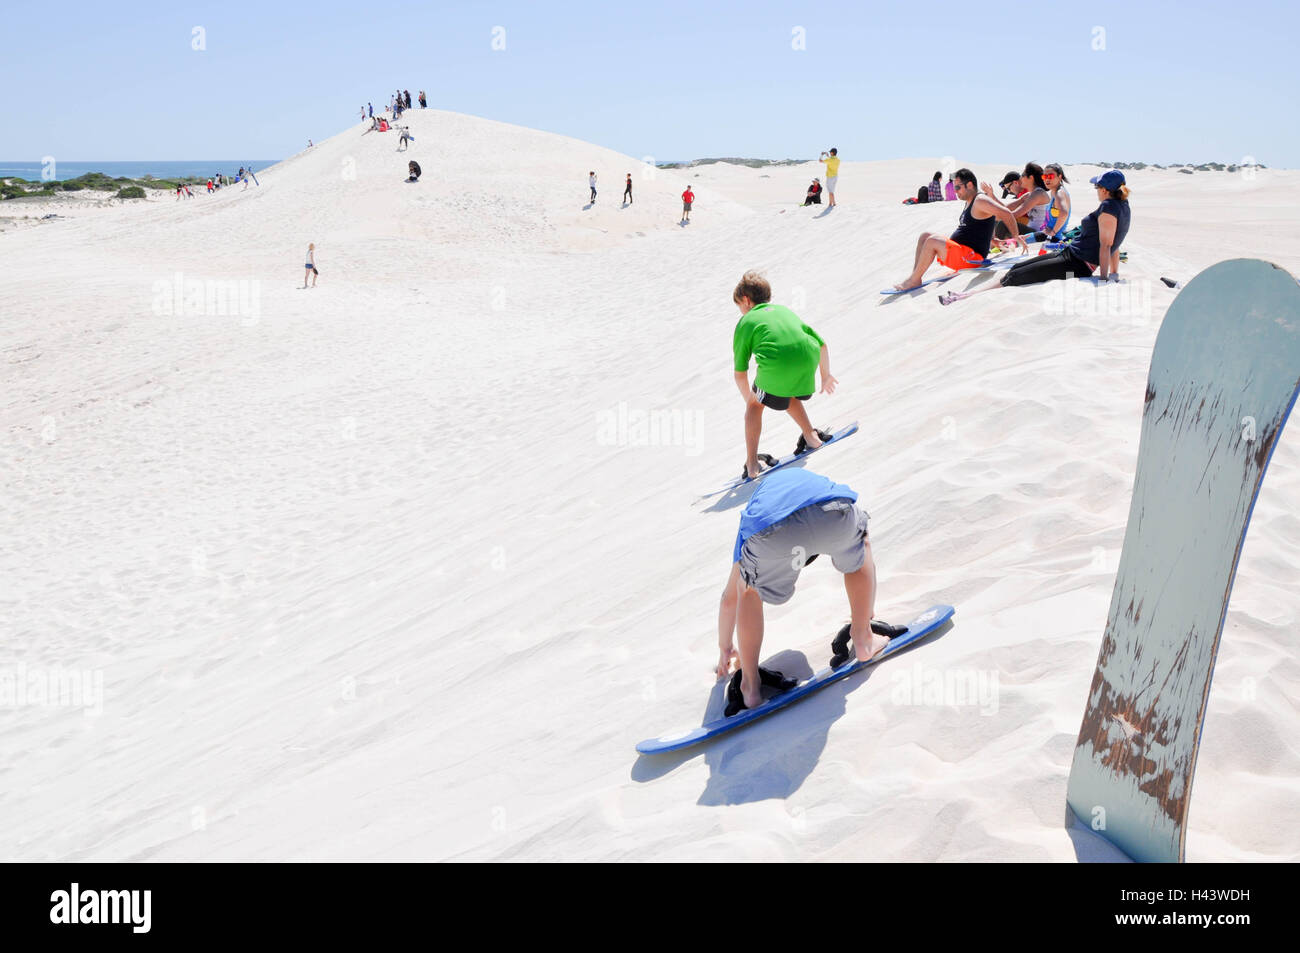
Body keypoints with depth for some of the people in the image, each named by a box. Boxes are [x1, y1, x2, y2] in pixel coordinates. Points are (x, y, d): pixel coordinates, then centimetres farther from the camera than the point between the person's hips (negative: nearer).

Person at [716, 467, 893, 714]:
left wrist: (725, 649, 64)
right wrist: (865, 612, 69)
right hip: (836, 515, 1)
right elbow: (862, 553, 57)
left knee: (750, 591, 29)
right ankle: (864, 640, 39)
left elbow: (729, 598, 50)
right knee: (858, 552, 36)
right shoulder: (820, 482, 49)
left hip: (769, 530, 0)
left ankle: (750, 685, 24)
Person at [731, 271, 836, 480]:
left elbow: (740, 373, 19)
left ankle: (752, 464, 18)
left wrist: (749, 400, 34)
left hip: (776, 366, -4)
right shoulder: (784, 310, 33)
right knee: (786, 394, 36)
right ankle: (811, 437, 37)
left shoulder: (745, 322, 21)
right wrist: (826, 375, 44)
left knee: (756, 404, 22)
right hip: (808, 359, 4)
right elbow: (822, 344, 32)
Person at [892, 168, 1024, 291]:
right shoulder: (969, 203, 19)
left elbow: (1006, 213, -20)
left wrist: (1016, 236, -15)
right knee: (925, 236, 7)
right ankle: (915, 275, -6)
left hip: (971, 257, -11)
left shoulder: (981, 201, -13)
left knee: (932, 240, -26)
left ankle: (914, 280, -20)